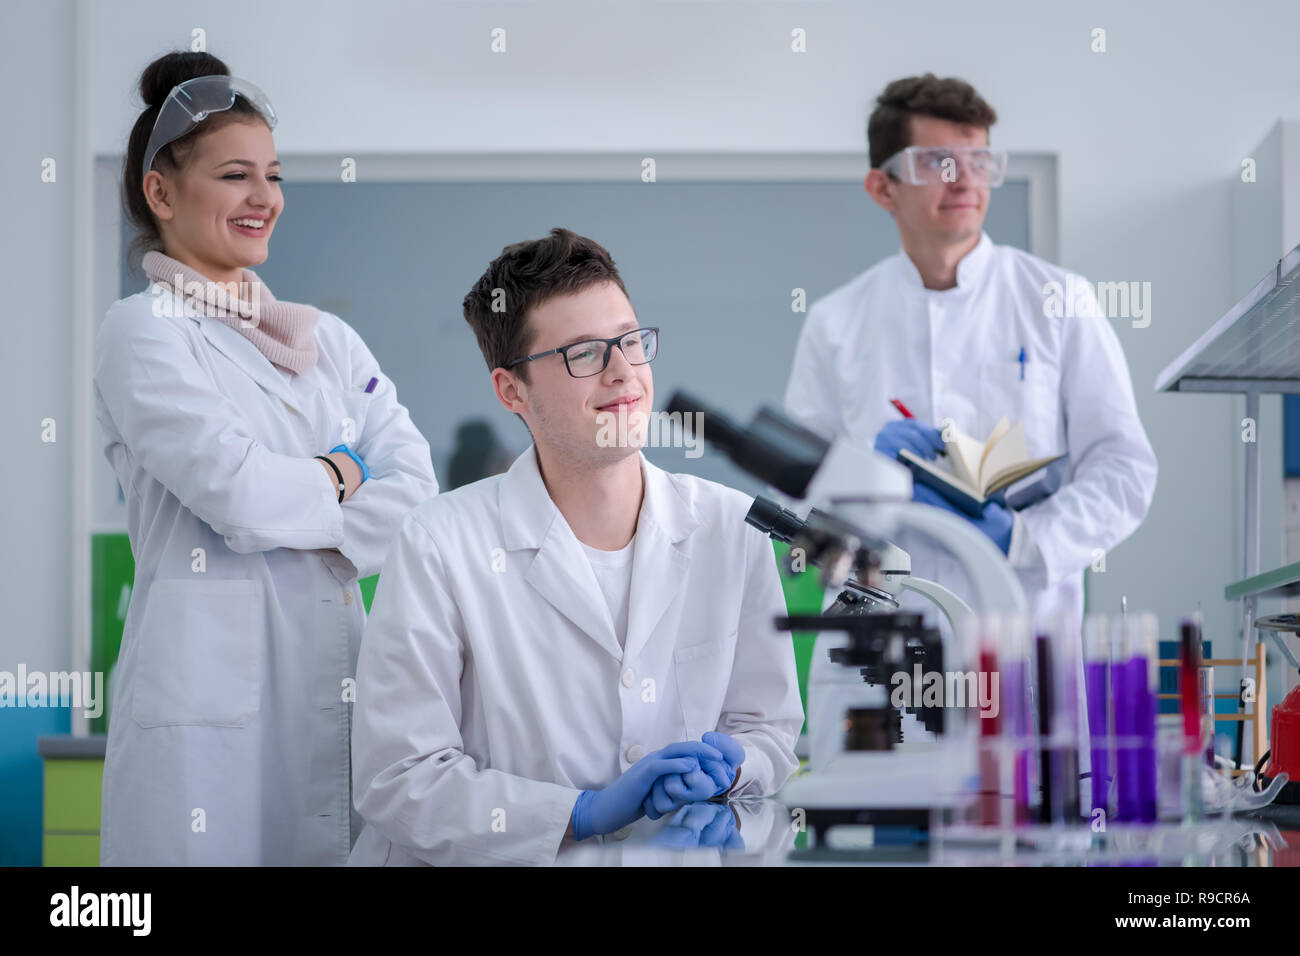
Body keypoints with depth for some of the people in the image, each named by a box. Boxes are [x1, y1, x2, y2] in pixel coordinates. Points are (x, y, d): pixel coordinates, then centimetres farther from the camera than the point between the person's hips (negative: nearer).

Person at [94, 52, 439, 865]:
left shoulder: (330, 340, 15)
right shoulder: (143, 332, -1)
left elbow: (416, 490, 4)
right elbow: (235, 489, -14)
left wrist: (300, 515, -9)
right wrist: (339, 480, 3)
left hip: (336, 677, 5)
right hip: (210, 689, -5)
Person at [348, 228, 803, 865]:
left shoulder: (732, 527, 6)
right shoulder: (441, 546, -5)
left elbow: (769, 728, 13)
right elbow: (396, 777, -9)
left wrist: (724, 766, -9)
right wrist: (589, 812, -16)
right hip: (496, 863, -3)